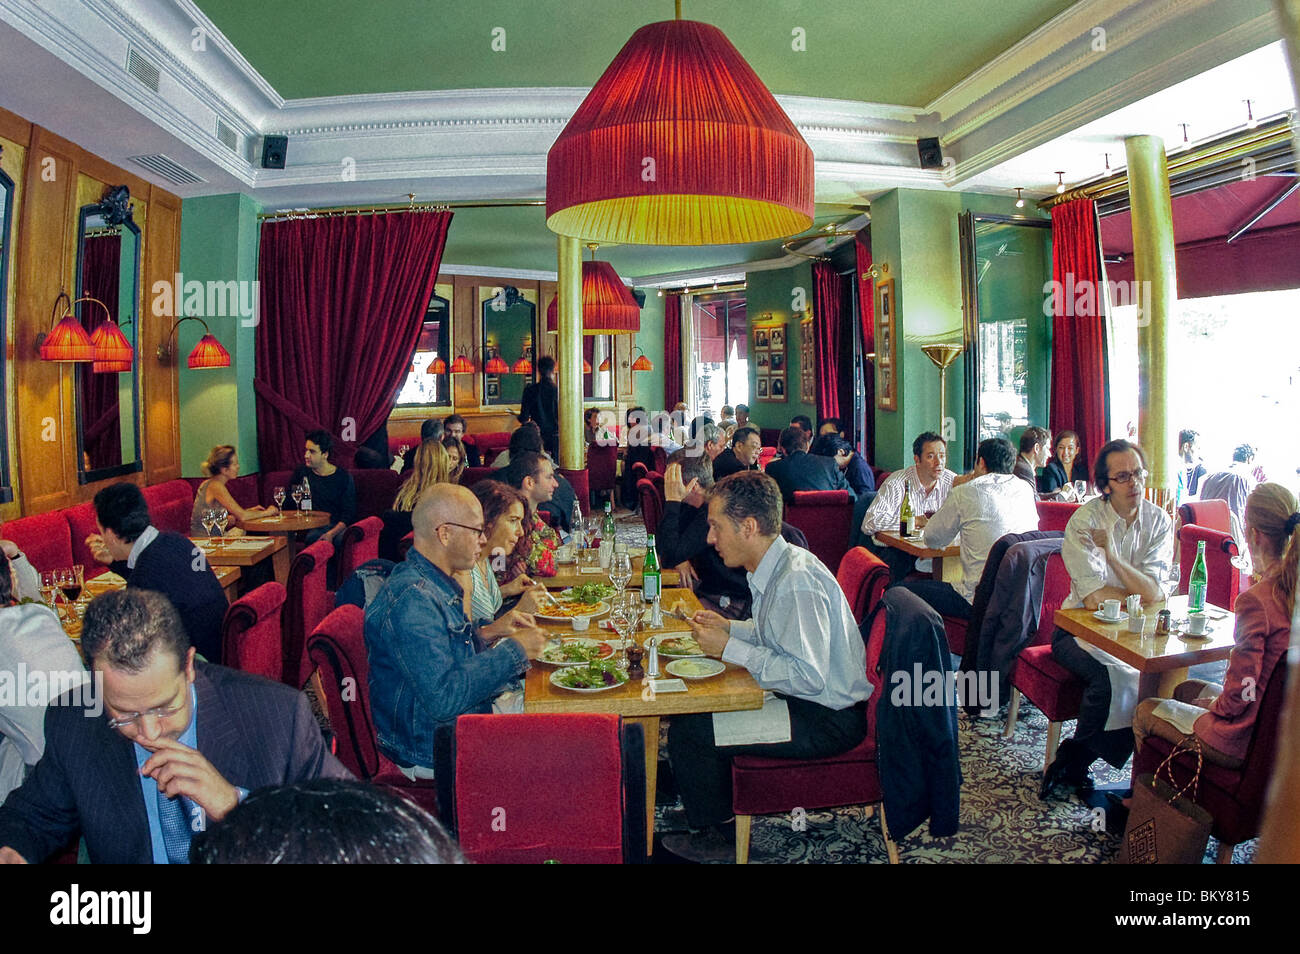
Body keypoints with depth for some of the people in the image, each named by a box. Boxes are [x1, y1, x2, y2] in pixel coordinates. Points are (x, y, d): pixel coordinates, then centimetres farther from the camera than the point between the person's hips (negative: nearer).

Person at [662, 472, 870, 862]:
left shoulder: (797, 583, -27)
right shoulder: (779, 567, 4)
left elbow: (809, 677, -31)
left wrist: (731, 649, -23)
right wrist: (729, 626, 5)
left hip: (828, 720, -10)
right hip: (809, 699, 10)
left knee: (688, 731, -11)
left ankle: (716, 837, 14)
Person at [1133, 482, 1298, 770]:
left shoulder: (1255, 600, -29)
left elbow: (1239, 694, -24)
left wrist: (1215, 705, -6)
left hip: (1242, 742, -9)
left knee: (1144, 711, 14)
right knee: (1186, 689, 32)